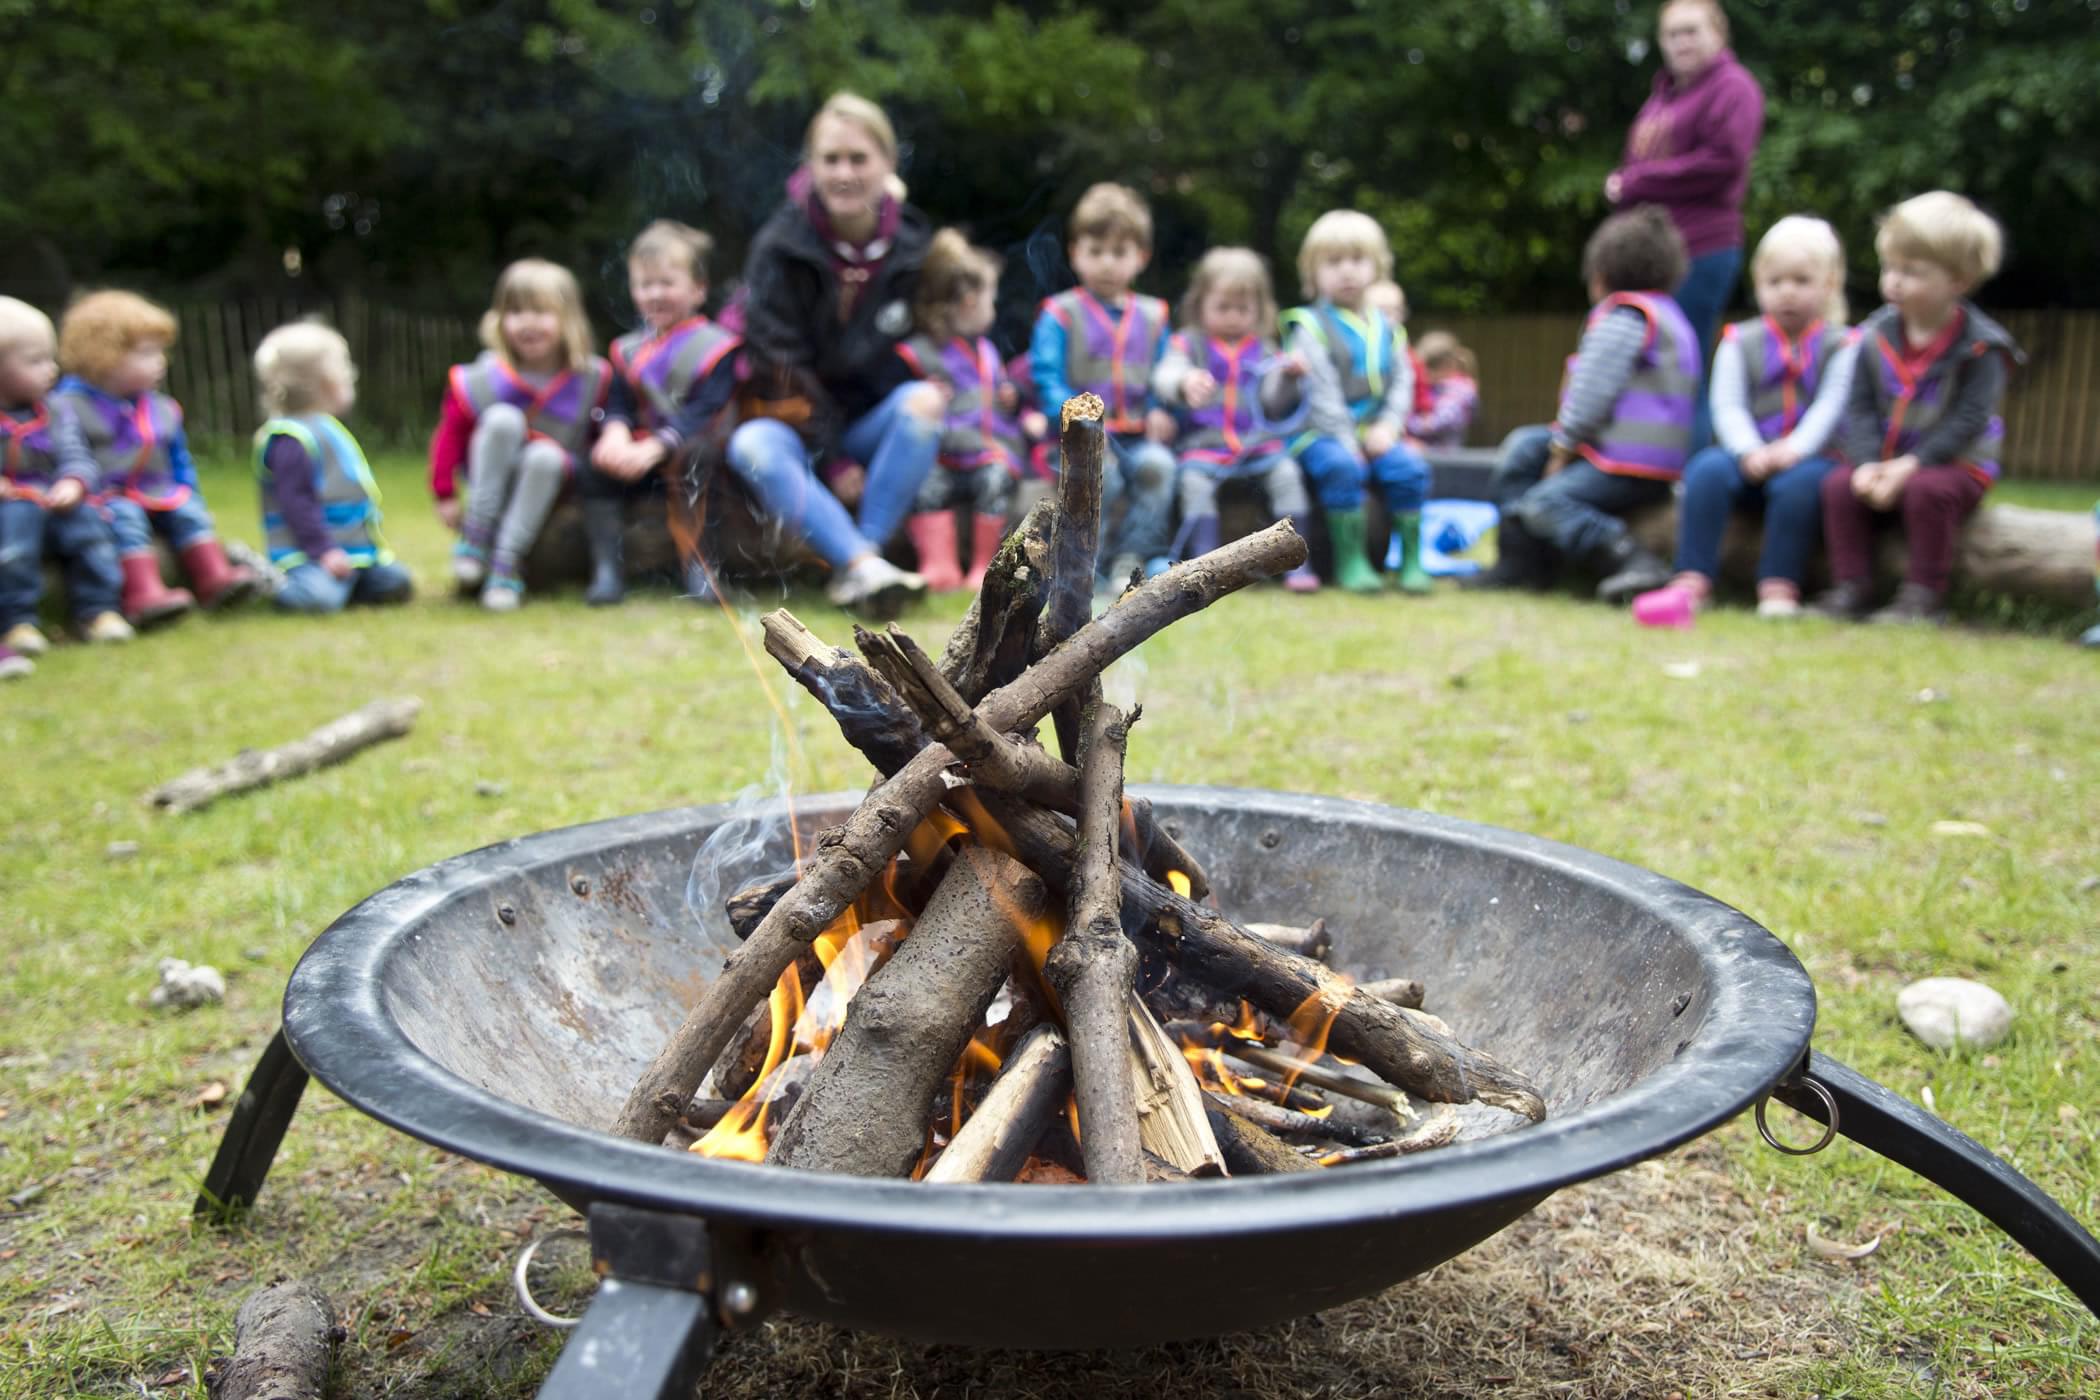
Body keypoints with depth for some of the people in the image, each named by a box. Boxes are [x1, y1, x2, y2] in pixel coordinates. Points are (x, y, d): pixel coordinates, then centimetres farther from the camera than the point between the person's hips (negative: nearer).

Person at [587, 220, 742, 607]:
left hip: (689, 452, -4)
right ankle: (607, 568, -19)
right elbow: (618, 404, 3)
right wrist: (616, 433, -23)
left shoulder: (714, 347, -3)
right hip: (639, 456, 5)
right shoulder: (628, 350, 16)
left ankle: (700, 565, -26)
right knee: (598, 466, -21)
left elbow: (701, 414, -16)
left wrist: (652, 449, -30)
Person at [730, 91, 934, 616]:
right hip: (798, 425, -2)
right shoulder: (780, 246, -10)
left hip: (871, 423, 2)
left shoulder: (913, 247, 0)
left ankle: (852, 570, -33)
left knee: (923, 402, -30)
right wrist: (834, 463, -20)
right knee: (751, 446, -35)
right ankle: (865, 567, -47)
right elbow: (777, 362, -14)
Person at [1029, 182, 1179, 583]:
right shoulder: (1060, 314, 5)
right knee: (1102, 473, -34)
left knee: (1157, 463, -29)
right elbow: (1047, 377, -3)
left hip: (1136, 433, 3)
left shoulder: (1152, 317, 18)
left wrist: (1160, 412, -3)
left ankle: (1133, 557, -20)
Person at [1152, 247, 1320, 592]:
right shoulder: (1188, 343, 9)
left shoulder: (1262, 350, 18)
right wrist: (1185, 382, -34)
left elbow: (1273, 404, 12)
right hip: (1204, 441, -2)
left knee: (1286, 472, -24)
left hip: (1257, 440, 2)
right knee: (1194, 479, -33)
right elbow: (1164, 377, -11)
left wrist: (1286, 377, -8)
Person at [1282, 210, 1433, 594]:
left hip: (1376, 433, 5)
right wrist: (1345, 441, -17)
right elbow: (1322, 393, -11)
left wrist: (1389, 425, -6)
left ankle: (1412, 560, -8)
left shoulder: (1386, 328, 15)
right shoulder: (1311, 328, -4)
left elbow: (1402, 380, 11)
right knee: (1341, 467, -33)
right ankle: (1350, 562, -23)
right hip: (1324, 434, -5)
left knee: (1410, 467, -20)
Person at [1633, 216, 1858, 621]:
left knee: (1802, 481, -35)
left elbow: (1830, 407, -6)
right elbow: (1728, 406, 0)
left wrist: (1795, 448, -25)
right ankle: (1693, 580, -35)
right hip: (1748, 456, 2)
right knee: (1707, 468, -30)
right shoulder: (1740, 342, 12)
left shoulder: (1842, 346, 8)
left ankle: (1778, 586, -34)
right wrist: (1749, 452, -20)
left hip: (1810, 457, -1)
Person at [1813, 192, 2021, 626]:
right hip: (1882, 459, 4)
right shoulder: (1876, 336, 1)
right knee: (1839, 485, -20)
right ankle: (1850, 590, -14)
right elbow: (1860, 408, -3)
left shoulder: (1979, 346, -11)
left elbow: (1968, 419, -17)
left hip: (1954, 463, -4)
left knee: (1927, 490, -33)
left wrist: (1911, 465, -26)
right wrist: (1867, 463, -20)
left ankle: (1923, 595, -21)